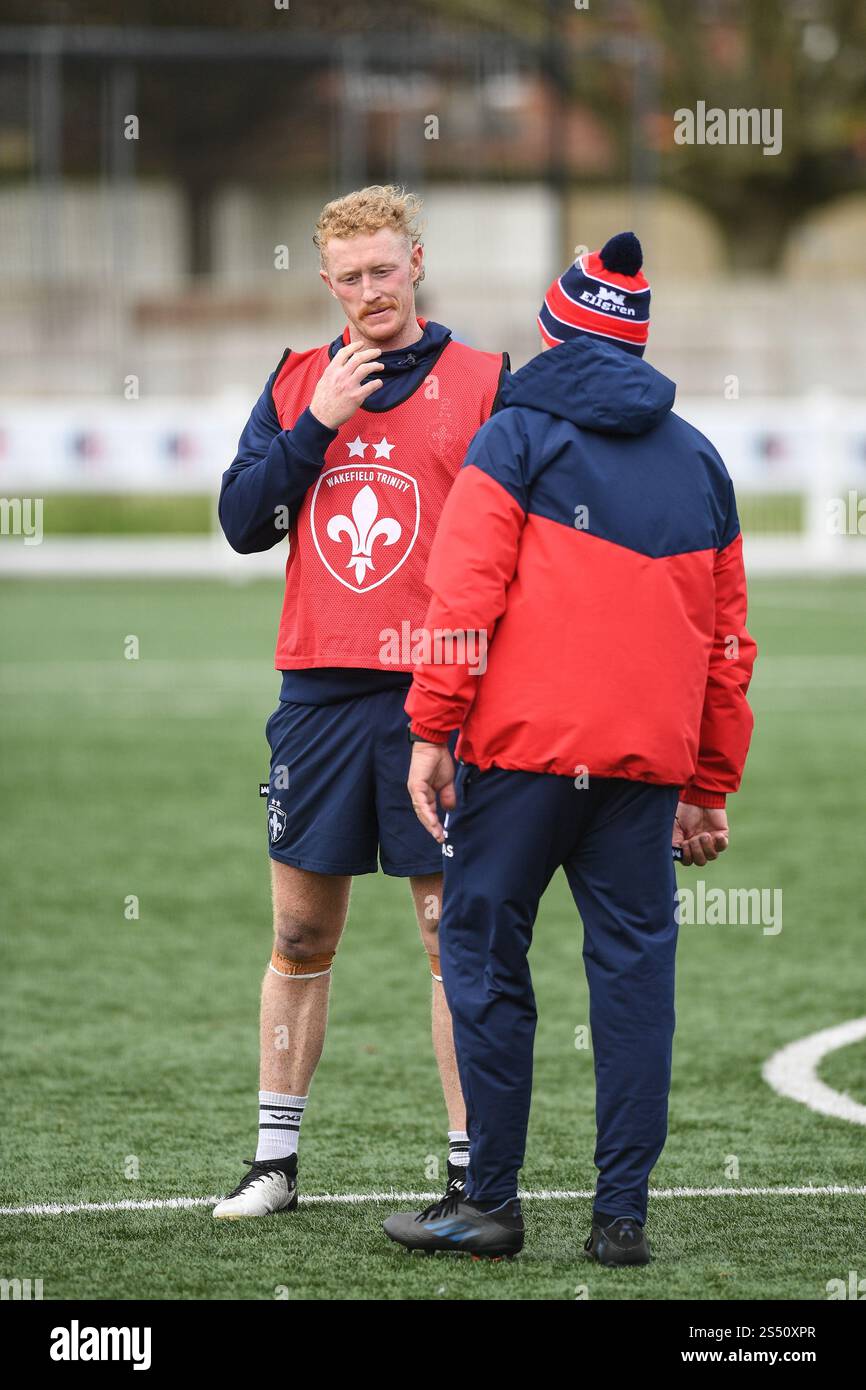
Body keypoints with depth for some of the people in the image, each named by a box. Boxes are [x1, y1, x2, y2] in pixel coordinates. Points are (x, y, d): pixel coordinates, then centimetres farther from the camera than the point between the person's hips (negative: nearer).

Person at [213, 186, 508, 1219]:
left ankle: (473, 1165, 3)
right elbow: (241, 521, 5)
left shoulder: (484, 383, 2)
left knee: (456, 932, -2)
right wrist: (319, 424, -6)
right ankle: (276, 1158, 15)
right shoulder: (296, 383, 12)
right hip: (318, 694, 3)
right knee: (301, 934, 7)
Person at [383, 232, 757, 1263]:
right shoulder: (698, 461, 16)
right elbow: (727, 637, 18)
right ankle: (622, 1212, 2)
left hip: (525, 742, -4)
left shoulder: (516, 436, 1)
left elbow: (465, 592, -8)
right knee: (634, 964, 6)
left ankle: (492, 1198, 4)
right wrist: (711, 785, 22)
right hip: (653, 755, 4)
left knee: (485, 948, 5)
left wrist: (432, 729, -5)